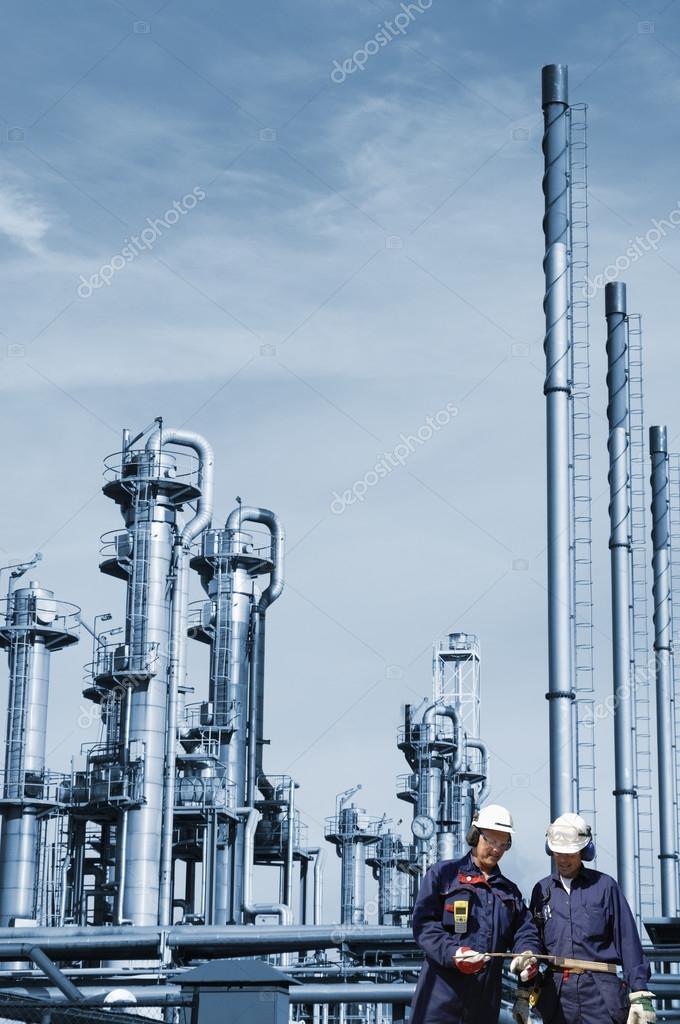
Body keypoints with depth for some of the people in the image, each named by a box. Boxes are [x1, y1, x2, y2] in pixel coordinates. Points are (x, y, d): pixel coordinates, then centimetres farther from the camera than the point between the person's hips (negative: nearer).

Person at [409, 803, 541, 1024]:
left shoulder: (509, 890, 21)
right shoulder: (443, 873, 4)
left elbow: (524, 930, 13)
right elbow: (423, 923, -6)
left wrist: (527, 954, -11)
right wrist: (453, 953, -21)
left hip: (486, 994, 5)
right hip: (442, 988, -5)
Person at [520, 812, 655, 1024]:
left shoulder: (604, 886, 5)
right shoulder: (543, 890, 13)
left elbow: (628, 941, 3)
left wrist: (639, 995, -3)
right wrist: (523, 995, 12)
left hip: (600, 990, -3)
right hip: (556, 990, 3)